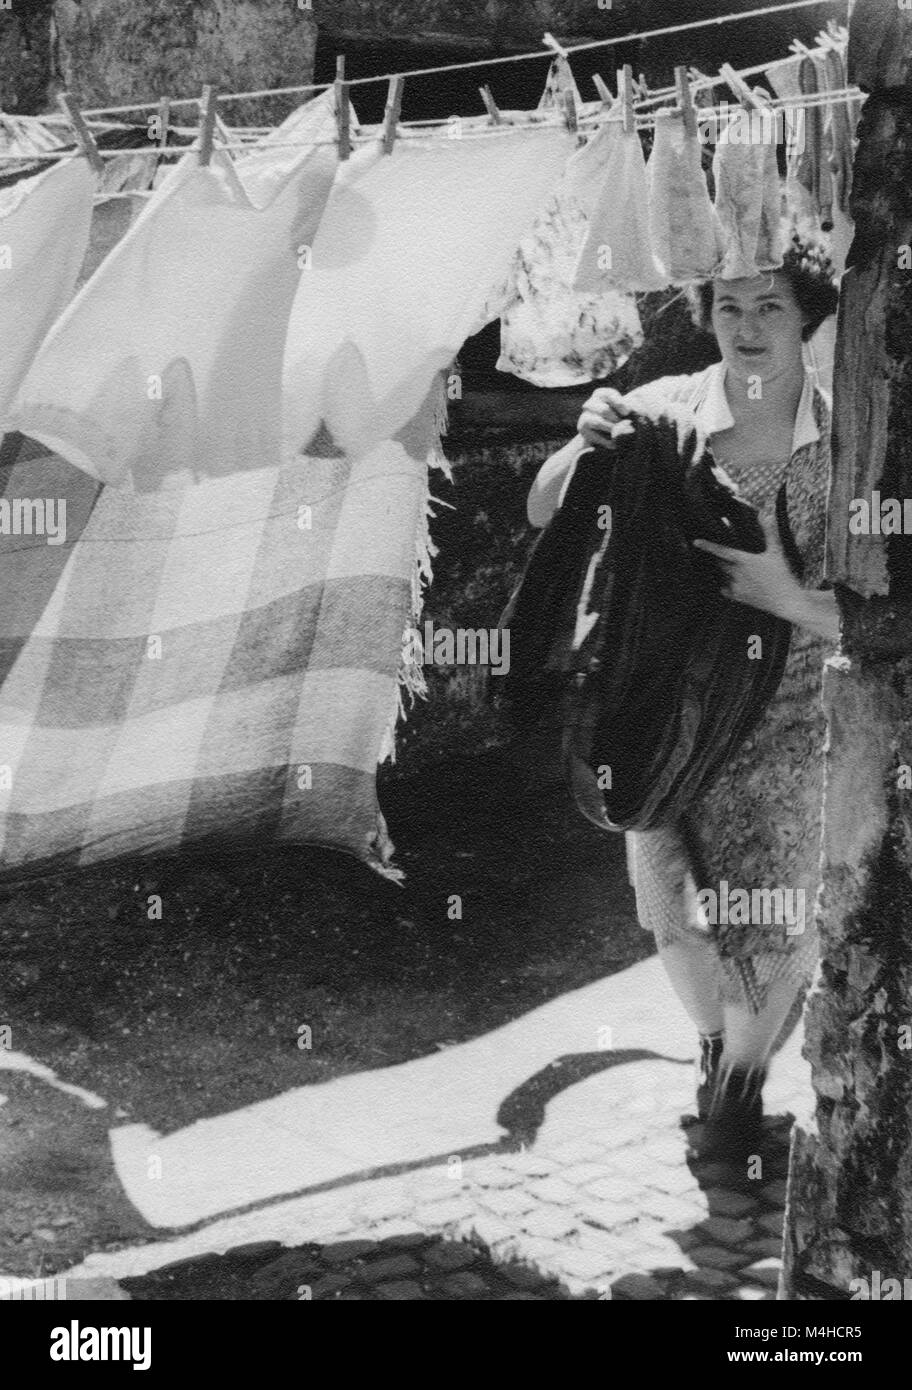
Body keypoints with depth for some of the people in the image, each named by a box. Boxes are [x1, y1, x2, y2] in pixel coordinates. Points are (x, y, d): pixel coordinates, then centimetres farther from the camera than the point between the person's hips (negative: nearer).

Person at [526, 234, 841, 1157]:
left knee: (774, 923, 4)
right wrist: (586, 446, -21)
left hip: (786, 717, 0)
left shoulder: (842, 439, -10)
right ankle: (715, 1038, 42)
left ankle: (743, 1071, 35)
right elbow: (543, 518, -2)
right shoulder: (666, 409, -9)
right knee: (678, 913, 8)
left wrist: (786, 596, -28)